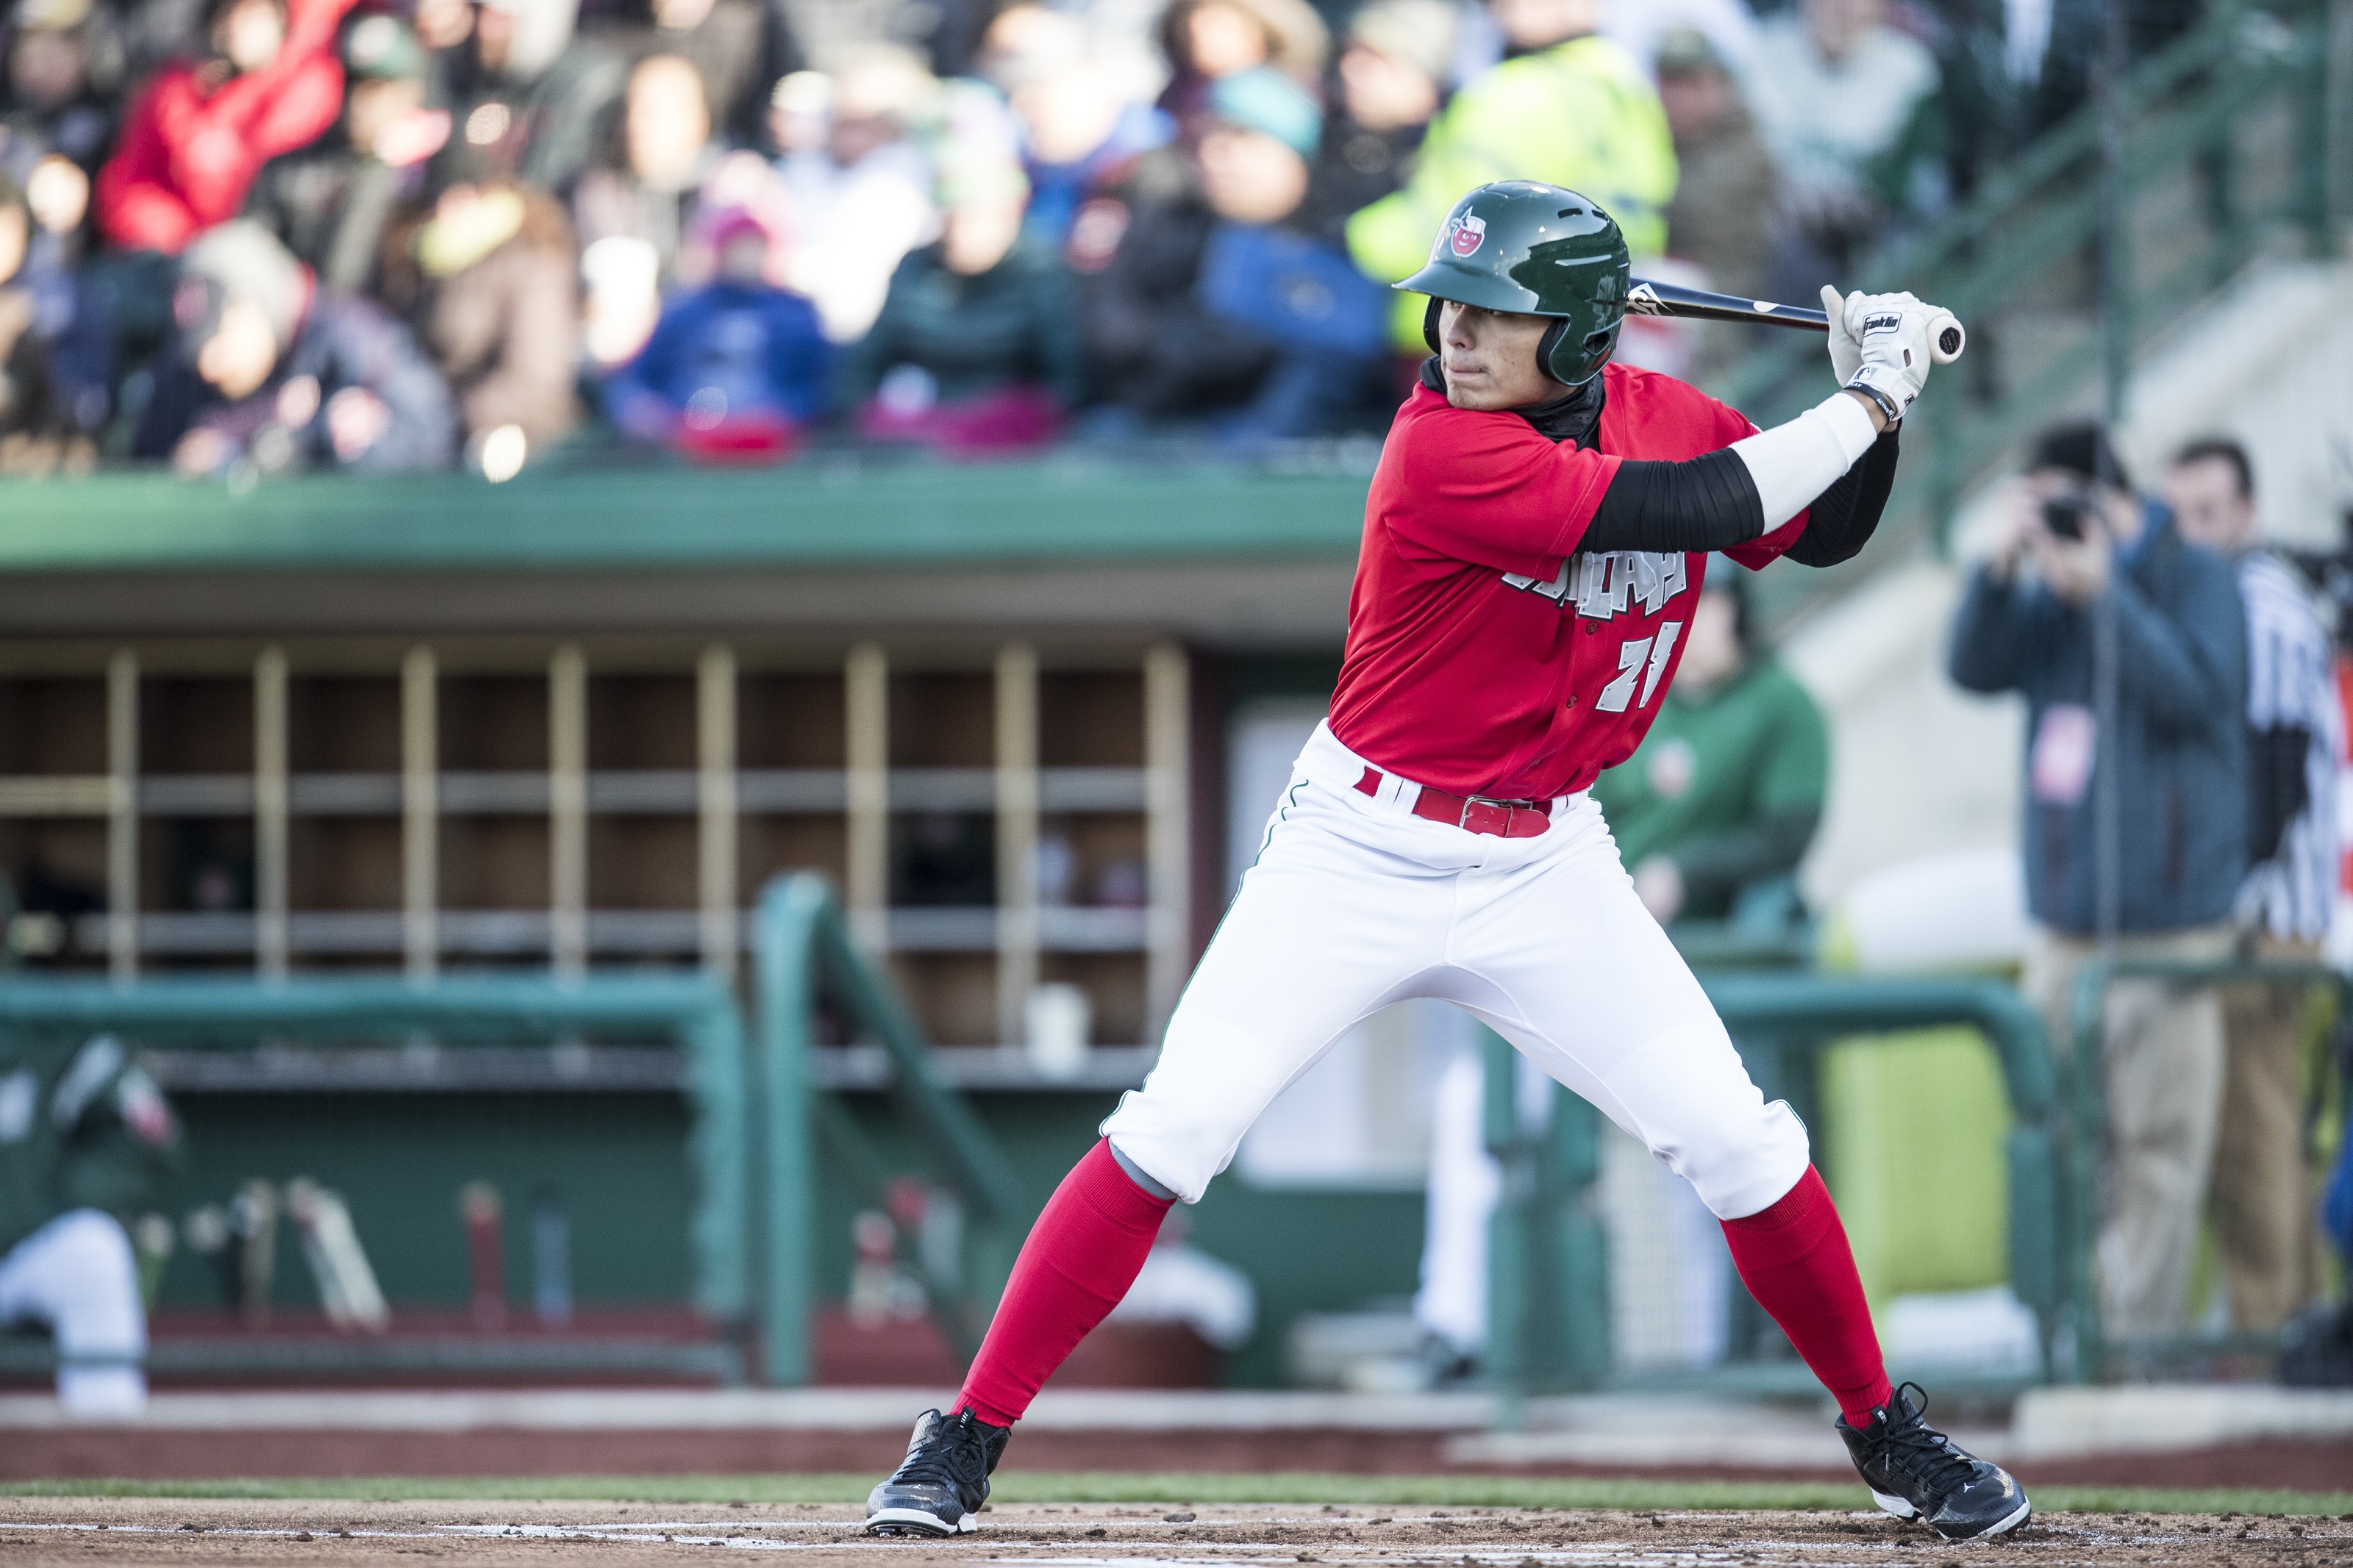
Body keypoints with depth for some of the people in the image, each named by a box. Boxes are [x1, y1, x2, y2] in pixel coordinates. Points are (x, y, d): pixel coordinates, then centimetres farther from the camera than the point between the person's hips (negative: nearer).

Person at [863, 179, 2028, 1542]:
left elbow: (1821, 532, 12)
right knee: (1172, 1135, -12)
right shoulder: (1444, 455, -24)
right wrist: (1867, 402, -16)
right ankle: (964, 1442, -3)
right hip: (1364, 853, -5)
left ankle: (1890, 1439, 19)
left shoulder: (1661, 418, -3)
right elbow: (1712, 509, -28)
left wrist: (1881, 405, -6)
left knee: (1739, 1147, 0)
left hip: (1546, 865, 5)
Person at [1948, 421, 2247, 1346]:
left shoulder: (2195, 579, -3)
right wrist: (2000, 567, -8)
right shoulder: (2050, 595, 13)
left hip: (2165, 915, -6)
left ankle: (2143, 1330, -6)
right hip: (2066, 914, 6)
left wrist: (2105, 592, -17)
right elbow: (1975, 670, 5)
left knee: (2155, 1138, -8)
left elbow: (2195, 691, -16)